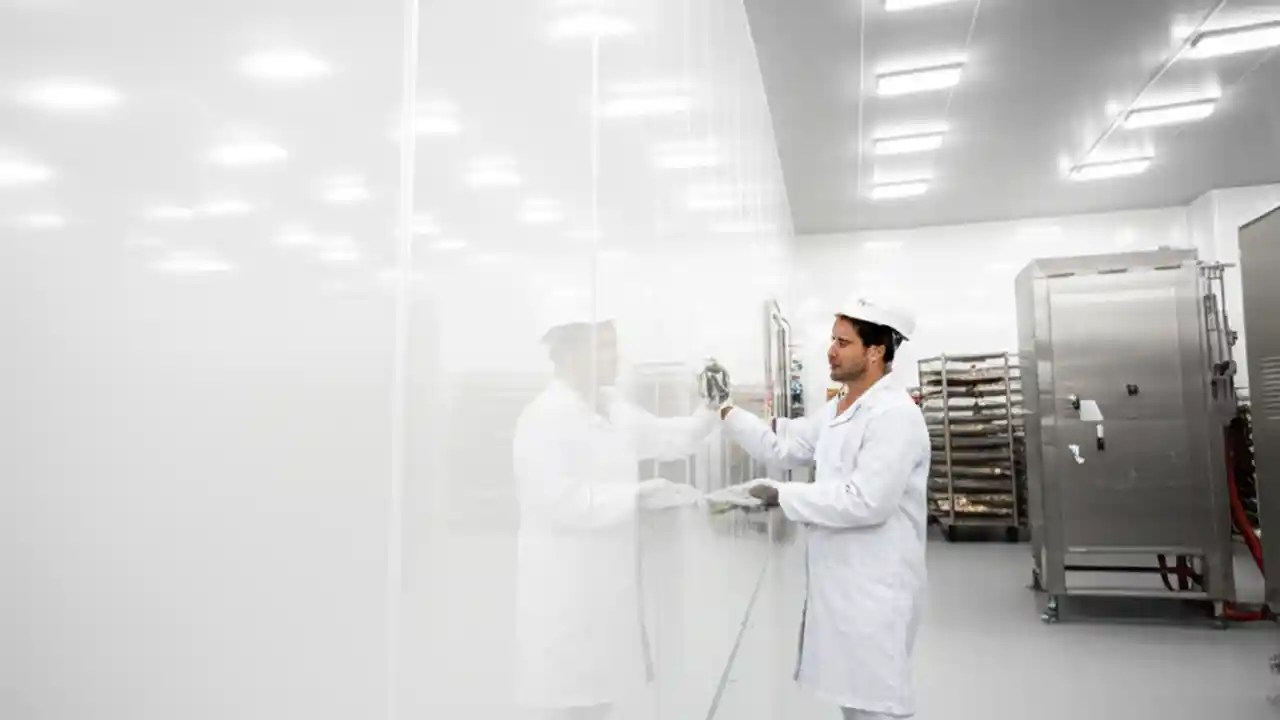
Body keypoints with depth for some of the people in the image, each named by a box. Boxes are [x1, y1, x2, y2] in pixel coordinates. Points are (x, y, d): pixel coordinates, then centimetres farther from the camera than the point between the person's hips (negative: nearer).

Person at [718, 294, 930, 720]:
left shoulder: (895, 415, -19)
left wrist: (782, 496, -21)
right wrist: (726, 411, 4)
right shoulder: (837, 411, 10)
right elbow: (781, 447, 13)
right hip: (840, 582, 9)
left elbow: (866, 502, -27)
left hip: (875, 586, -9)